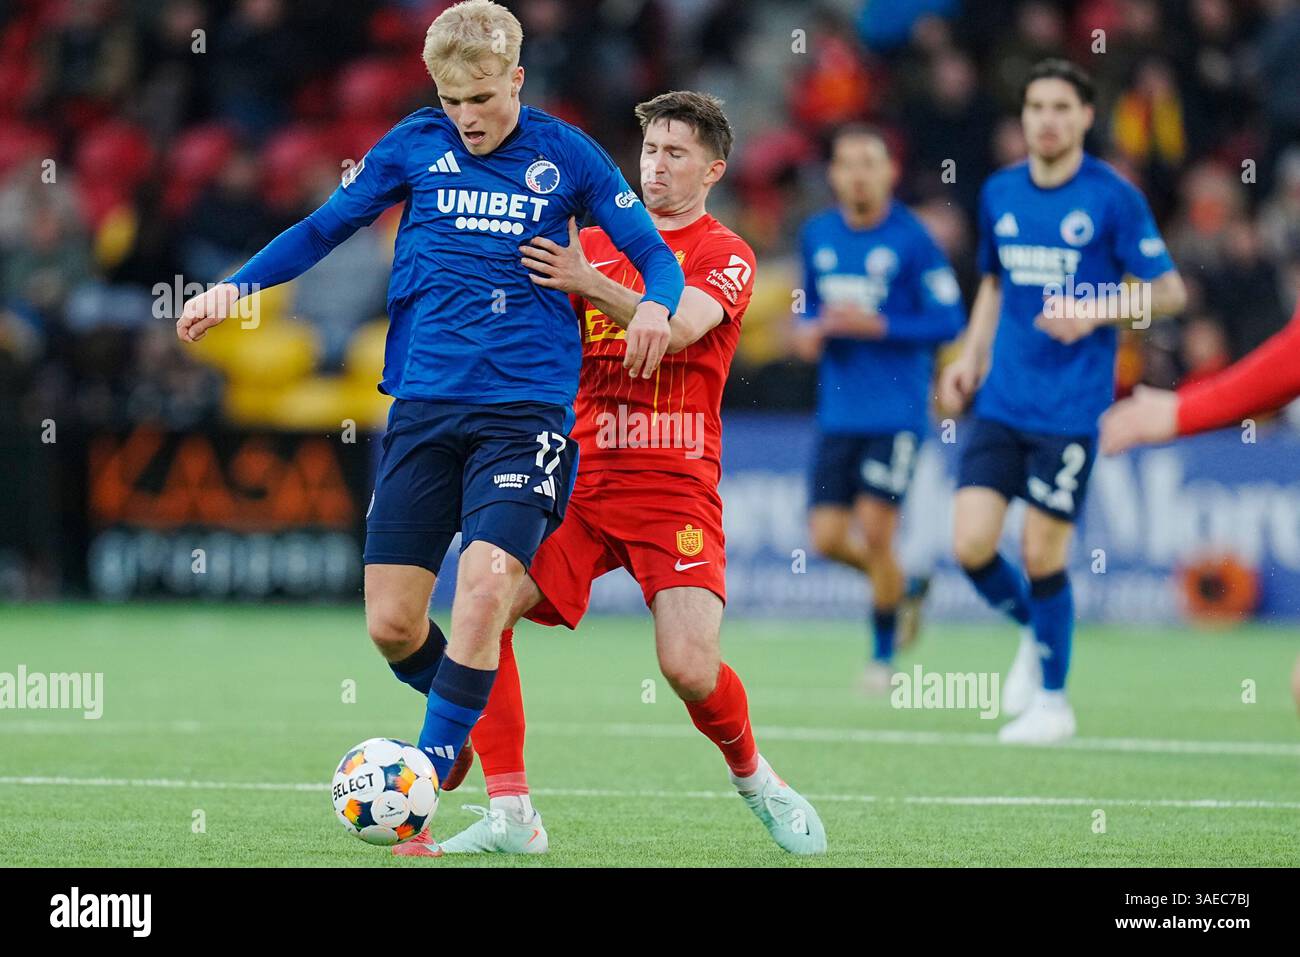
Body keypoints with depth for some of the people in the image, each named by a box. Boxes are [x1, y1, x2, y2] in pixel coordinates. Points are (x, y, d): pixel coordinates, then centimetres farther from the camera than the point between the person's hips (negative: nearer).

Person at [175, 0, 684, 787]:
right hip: (425, 406, 3)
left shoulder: (566, 155, 3)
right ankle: (476, 722, 28)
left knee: (484, 585, -22)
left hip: (527, 409, -3)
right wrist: (236, 286, 6)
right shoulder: (416, 144, 7)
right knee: (391, 624, -1)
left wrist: (654, 303, -16)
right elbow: (325, 228, 17)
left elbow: (655, 253, 7)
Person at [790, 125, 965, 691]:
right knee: (827, 537, -3)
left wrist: (878, 326, -18)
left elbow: (949, 321, -9)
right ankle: (904, 587, 27)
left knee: (875, 531, -10)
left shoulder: (912, 241, -8)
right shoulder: (817, 236, 9)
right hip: (838, 413, 5)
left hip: (897, 413, -5)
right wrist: (806, 330, 1)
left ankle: (883, 654, 8)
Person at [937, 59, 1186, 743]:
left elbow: (1168, 289, -5)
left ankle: (1052, 700, 16)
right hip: (1000, 400, 4)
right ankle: (1032, 630, 24)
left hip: (1071, 406, -4)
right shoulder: (1000, 193, 8)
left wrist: (1097, 310, -20)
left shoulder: (1112, 198, -7)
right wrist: (971, 357, 11)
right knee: (971, 544, -6)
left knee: (1041, 557, -3)